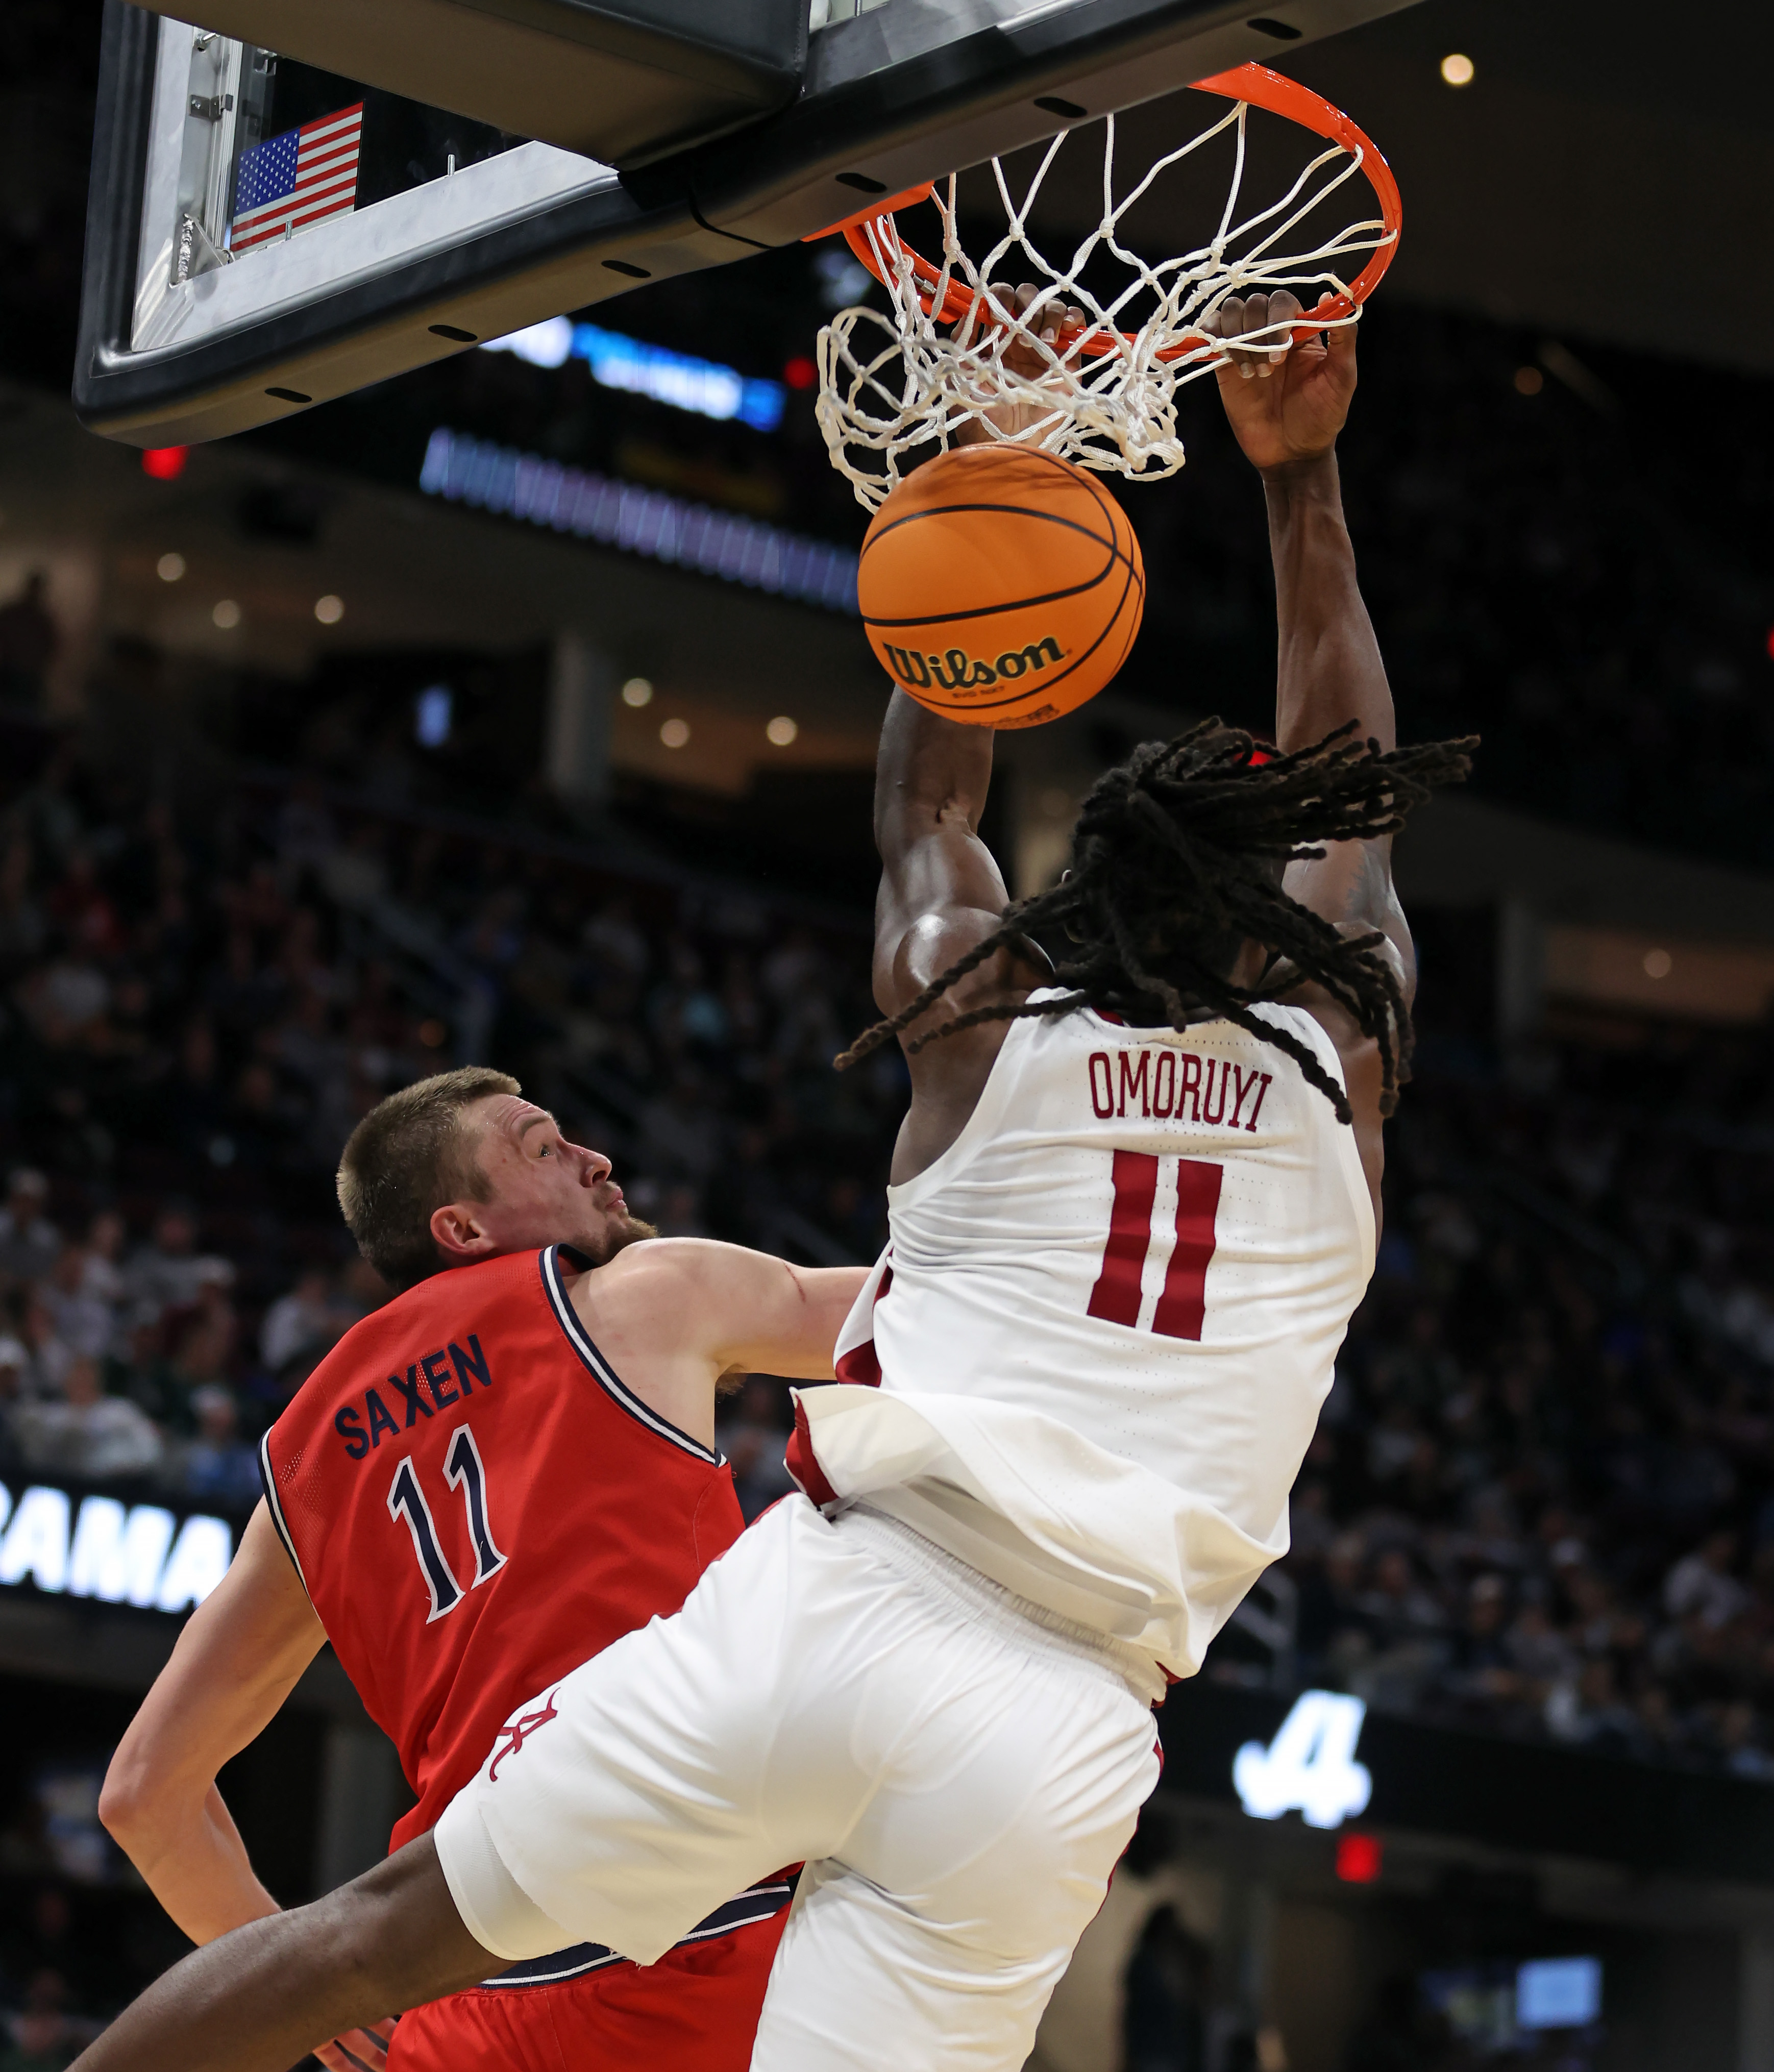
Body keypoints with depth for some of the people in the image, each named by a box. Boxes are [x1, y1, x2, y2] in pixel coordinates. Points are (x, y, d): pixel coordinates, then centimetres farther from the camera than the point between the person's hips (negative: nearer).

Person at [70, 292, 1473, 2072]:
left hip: (827, 1597, 0)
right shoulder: (1342, 1062, 12)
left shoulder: (982, 1011, 11)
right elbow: (1349, 807, 29)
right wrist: (1300, 477, 35)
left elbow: (923, 804, 31)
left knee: (390, 1929, 12)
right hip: (1062, 1730, 0)